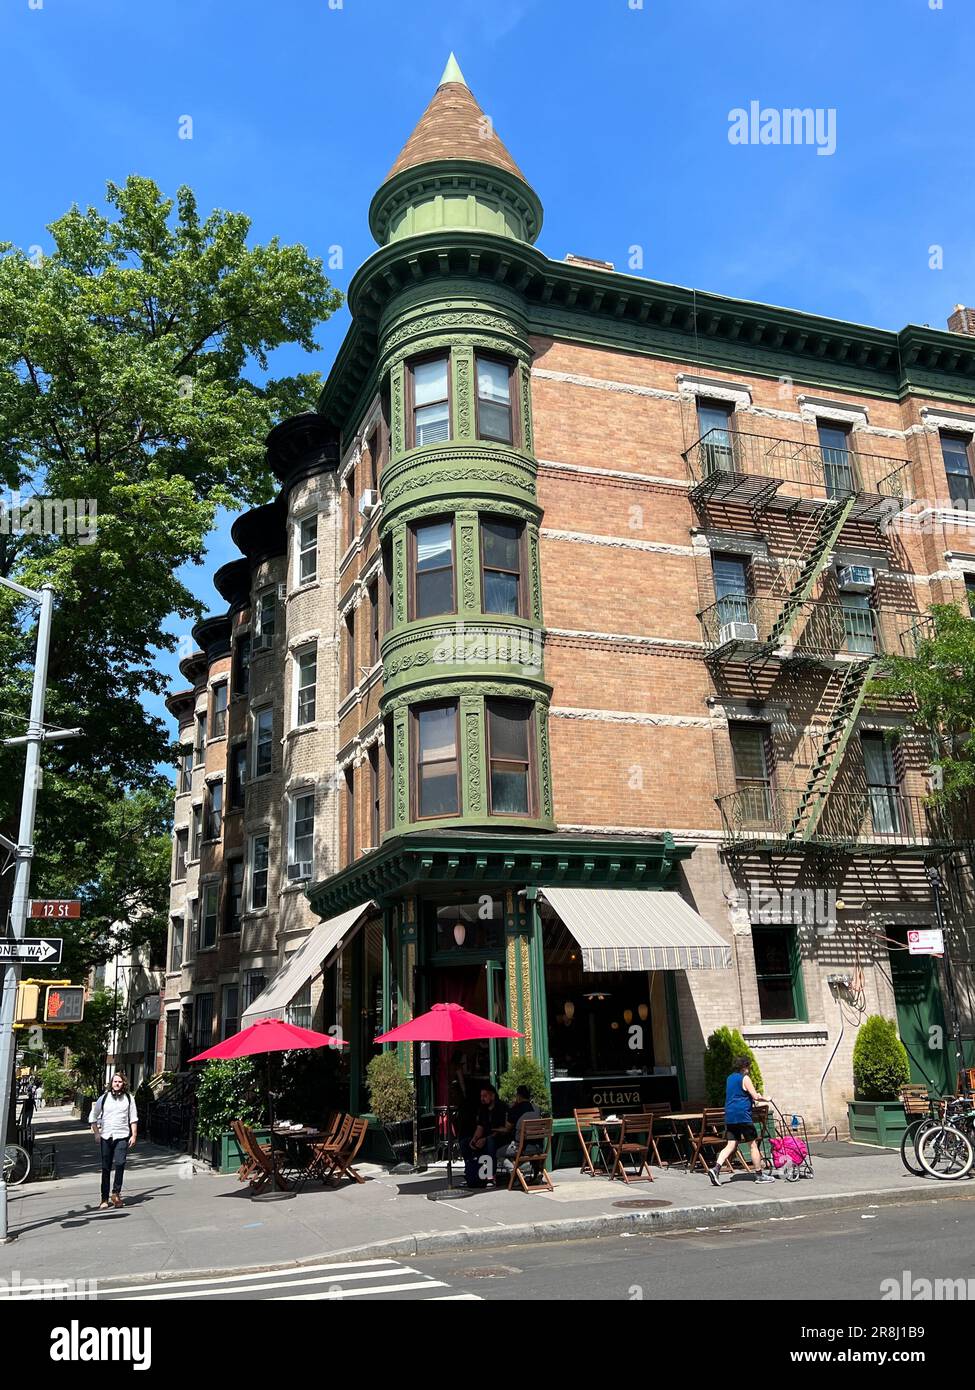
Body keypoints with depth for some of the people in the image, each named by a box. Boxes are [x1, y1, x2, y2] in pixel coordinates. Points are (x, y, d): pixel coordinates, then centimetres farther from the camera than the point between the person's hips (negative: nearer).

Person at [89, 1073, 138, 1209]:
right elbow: (93, 1116, 14)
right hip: (106, 1137, 1)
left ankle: (116, 1192, -6)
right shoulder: (104, 1098, 5)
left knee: (120, 1163, -19)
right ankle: (104, 1199, 12)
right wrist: (96, 1133, 7)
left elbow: (133, 1119, 6)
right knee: (106, 1168, 5)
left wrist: (134, 1136, -1)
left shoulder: (128, 1098, 4)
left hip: (122, 1136, -1)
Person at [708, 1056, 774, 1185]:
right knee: (753, 1144, 4)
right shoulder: (745, 1078, -6)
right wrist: (764, 1098, 9)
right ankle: (759, 1175, 10)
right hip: (742, 1115, -7)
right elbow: (755, 1096, -10)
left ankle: (716, 1169, -11)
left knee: (731, 1145, 4)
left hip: (729, 1116, 7)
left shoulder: (730, 1078, 18)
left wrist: (751, 1097, 29)